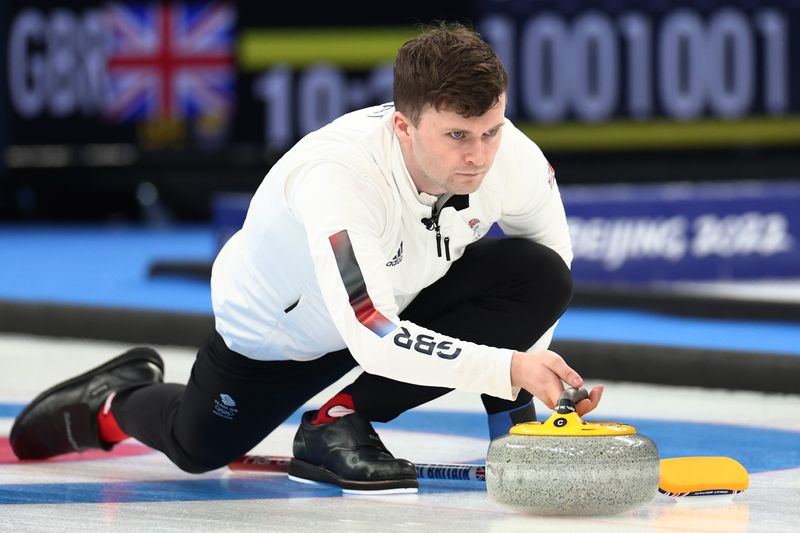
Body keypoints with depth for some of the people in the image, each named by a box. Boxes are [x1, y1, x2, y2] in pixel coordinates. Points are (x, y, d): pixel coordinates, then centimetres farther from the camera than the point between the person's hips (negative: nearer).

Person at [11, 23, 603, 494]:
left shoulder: (514, 157, -28)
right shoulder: (337, 175, -44)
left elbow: (548, 272, -6)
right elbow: (373, 341, -50)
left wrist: (512, 397, -10)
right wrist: (509, 368, -57)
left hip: (405, 293, 4)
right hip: (281, 323, -4)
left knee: (542, 279, -21)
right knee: (197, 448, 10)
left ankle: (340, 423, -11)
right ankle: (112, 403, 47)